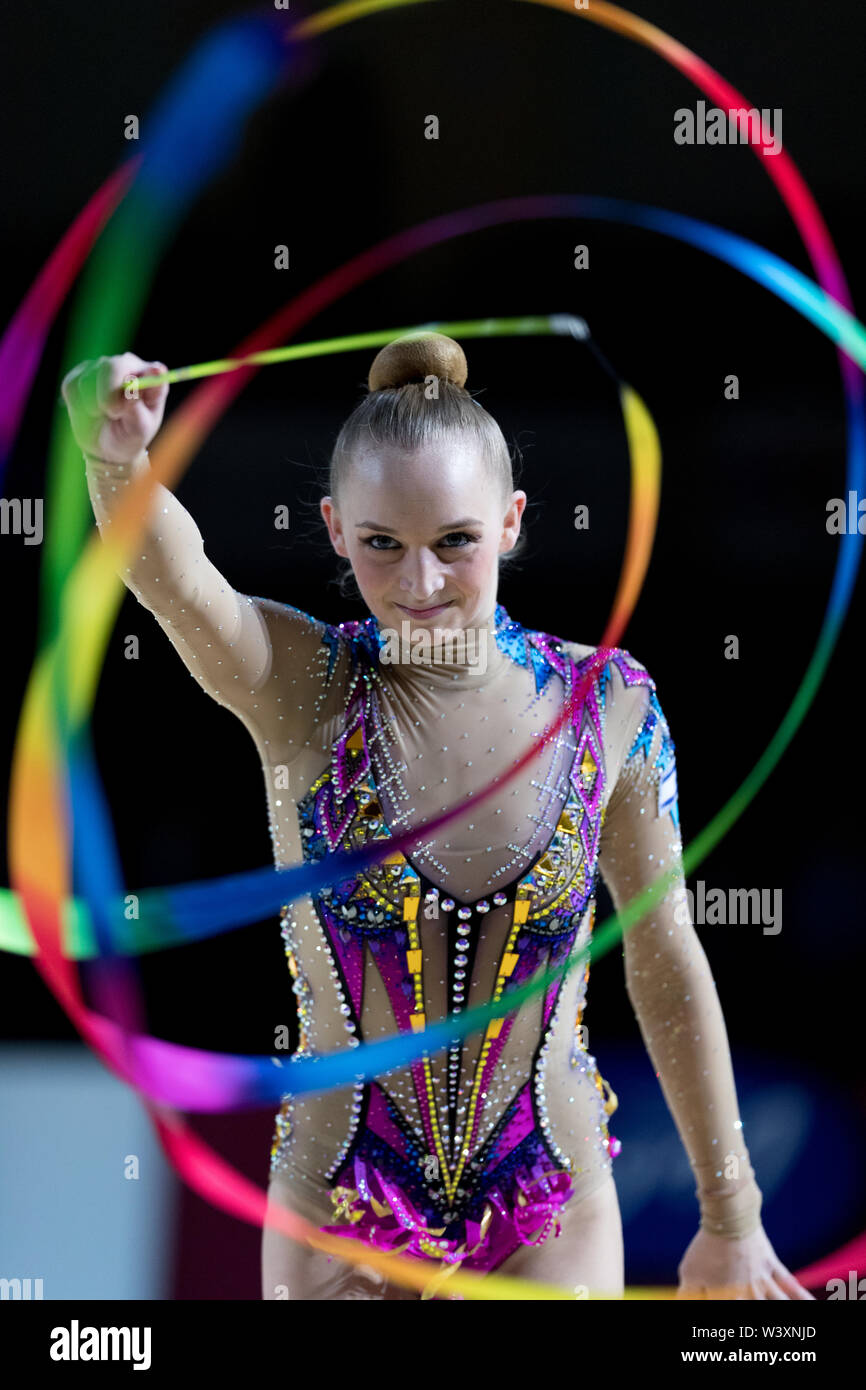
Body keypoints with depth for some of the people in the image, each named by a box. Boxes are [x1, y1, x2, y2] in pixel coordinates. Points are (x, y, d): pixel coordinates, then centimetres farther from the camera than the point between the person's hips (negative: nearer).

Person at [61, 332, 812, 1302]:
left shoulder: (606, 705, -6)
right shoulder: (302, 688, -11)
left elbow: (667, 969, 1)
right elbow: (171, 577, -33)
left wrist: (730, 1220, 6)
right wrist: (116, 459, -55)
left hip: (556, 1217, 1)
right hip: (340, 1211, -1)